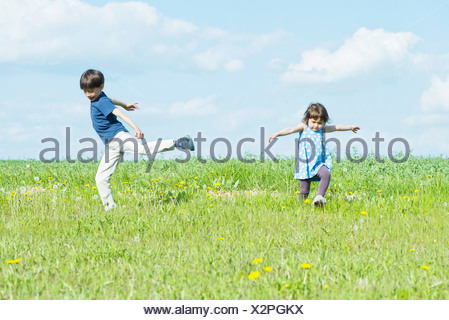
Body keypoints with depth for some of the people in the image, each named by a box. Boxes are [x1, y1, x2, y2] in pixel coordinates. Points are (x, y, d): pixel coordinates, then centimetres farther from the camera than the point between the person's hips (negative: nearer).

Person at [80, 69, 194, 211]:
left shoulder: (102, 102, -10)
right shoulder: (97, 99, 17)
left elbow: (119, 113, -25)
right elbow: (112, 101, 38)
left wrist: (135, 127, -39)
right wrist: (125, 105, 57)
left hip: (118, 135, -9)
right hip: (111, 145, 9)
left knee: (143, 148, -32)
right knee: (101, 178, 4)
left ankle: (177, 143, -28)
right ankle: (110, 207, 9)